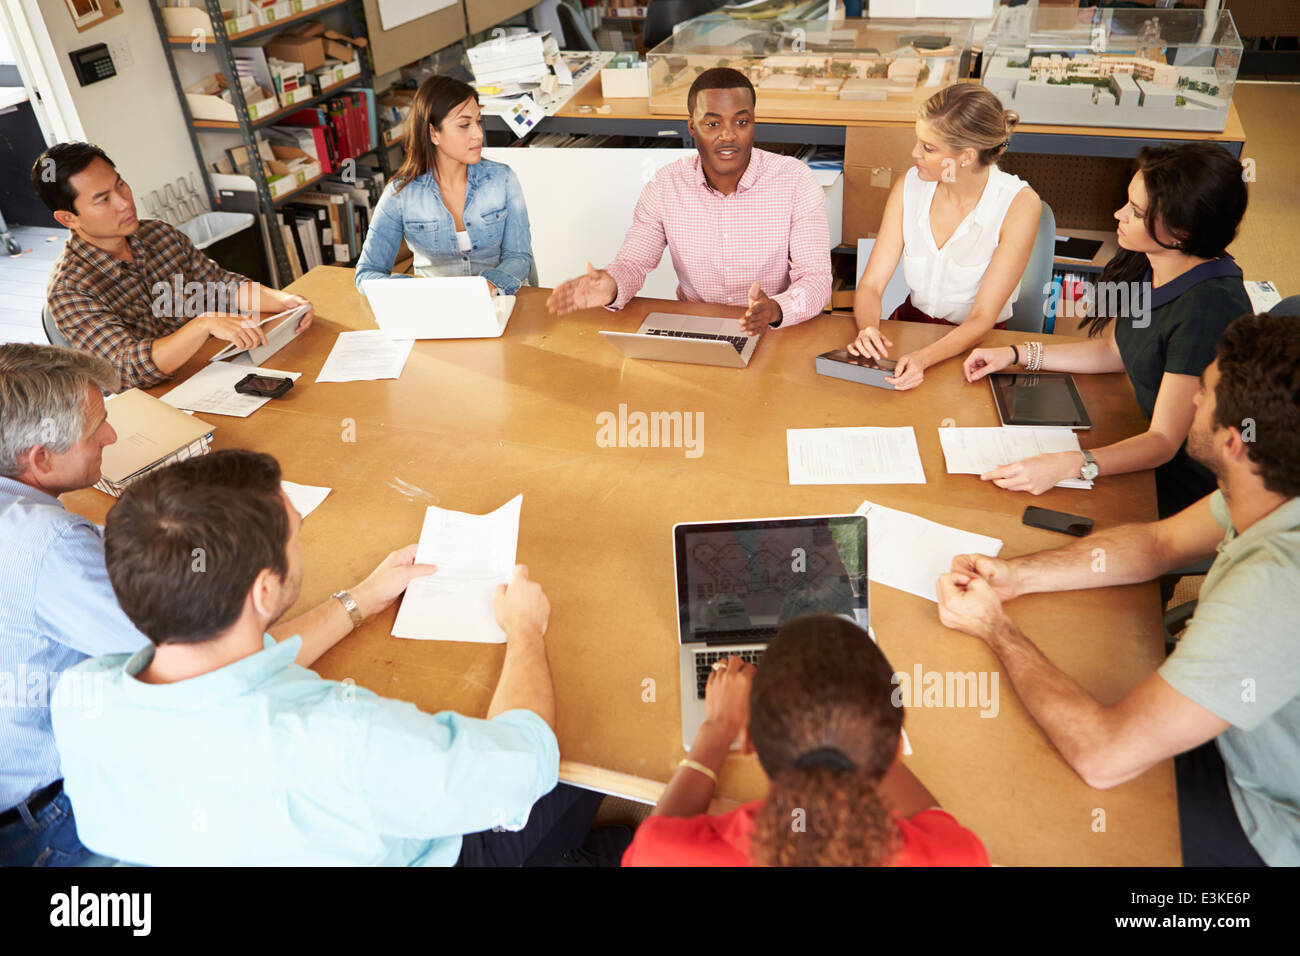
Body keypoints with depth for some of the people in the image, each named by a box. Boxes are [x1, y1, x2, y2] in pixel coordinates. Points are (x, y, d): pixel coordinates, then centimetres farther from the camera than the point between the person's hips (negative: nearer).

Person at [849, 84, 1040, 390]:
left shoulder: (1019, 205, -17)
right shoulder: (910, 186, -5)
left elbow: (982, 318, -20)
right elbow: (871, 284, -8)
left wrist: (923, 358, -39)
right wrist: (867, 329, -31)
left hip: (975, 345, -3)